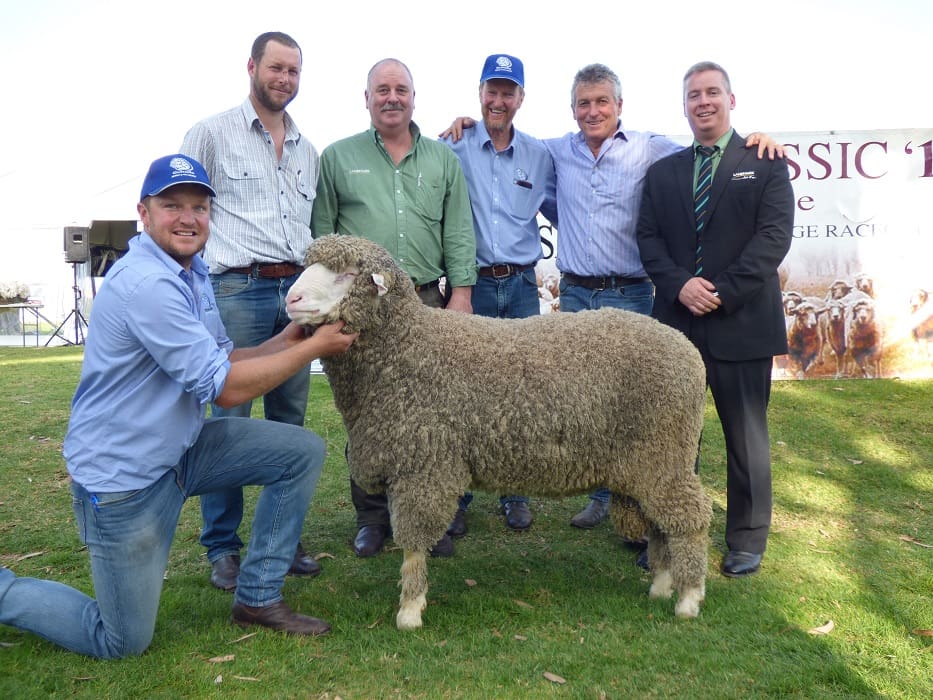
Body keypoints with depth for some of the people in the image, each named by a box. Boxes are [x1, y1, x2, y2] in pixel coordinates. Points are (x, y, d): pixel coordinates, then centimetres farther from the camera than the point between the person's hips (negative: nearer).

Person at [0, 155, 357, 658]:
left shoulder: (192, 272, 6)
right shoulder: (146, 284, -25)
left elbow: (222, 359, 9)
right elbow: (227, 387, -25)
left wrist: (283, 341, -8)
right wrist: (316, 347, -18)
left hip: (180, 448, 9)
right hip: (122, 475, -9)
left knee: (303, 451, -1)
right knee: (123, 642, 3)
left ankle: (257, 597, 9)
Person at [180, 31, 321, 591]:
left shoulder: (307, 150, 19)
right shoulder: (213, 134, 5)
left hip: (296, 291, 5)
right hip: (238, 290, -5)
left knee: (290, 422, 8)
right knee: (230, 422, -4)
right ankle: (223, 548, 9)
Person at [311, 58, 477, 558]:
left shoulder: (443, 159, 14)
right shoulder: (338, 157, 10)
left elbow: (458, 232, 10)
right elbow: (320, 231, 9)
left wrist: (461, 290, -1)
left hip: (428, 301, 1)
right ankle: (372, 517, 17)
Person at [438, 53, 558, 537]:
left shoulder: (539, 155, 10)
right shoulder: (455, 147, 1)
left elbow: (560, 213, 17)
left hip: (521, 285, 3)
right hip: (470, 284, -2)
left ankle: (515, 496, 22)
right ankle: (456, 497, 17)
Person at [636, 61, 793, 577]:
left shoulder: (765, 163, 3)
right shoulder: (663, 171, 13)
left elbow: (775, 235, -7)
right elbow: (648, 238, 6)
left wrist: (723, 292, -15)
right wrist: (679, 284, -12)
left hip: (741, 320, -2)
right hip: (677, 321, 3)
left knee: (746, 436, 7)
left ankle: (747, 540, 22)